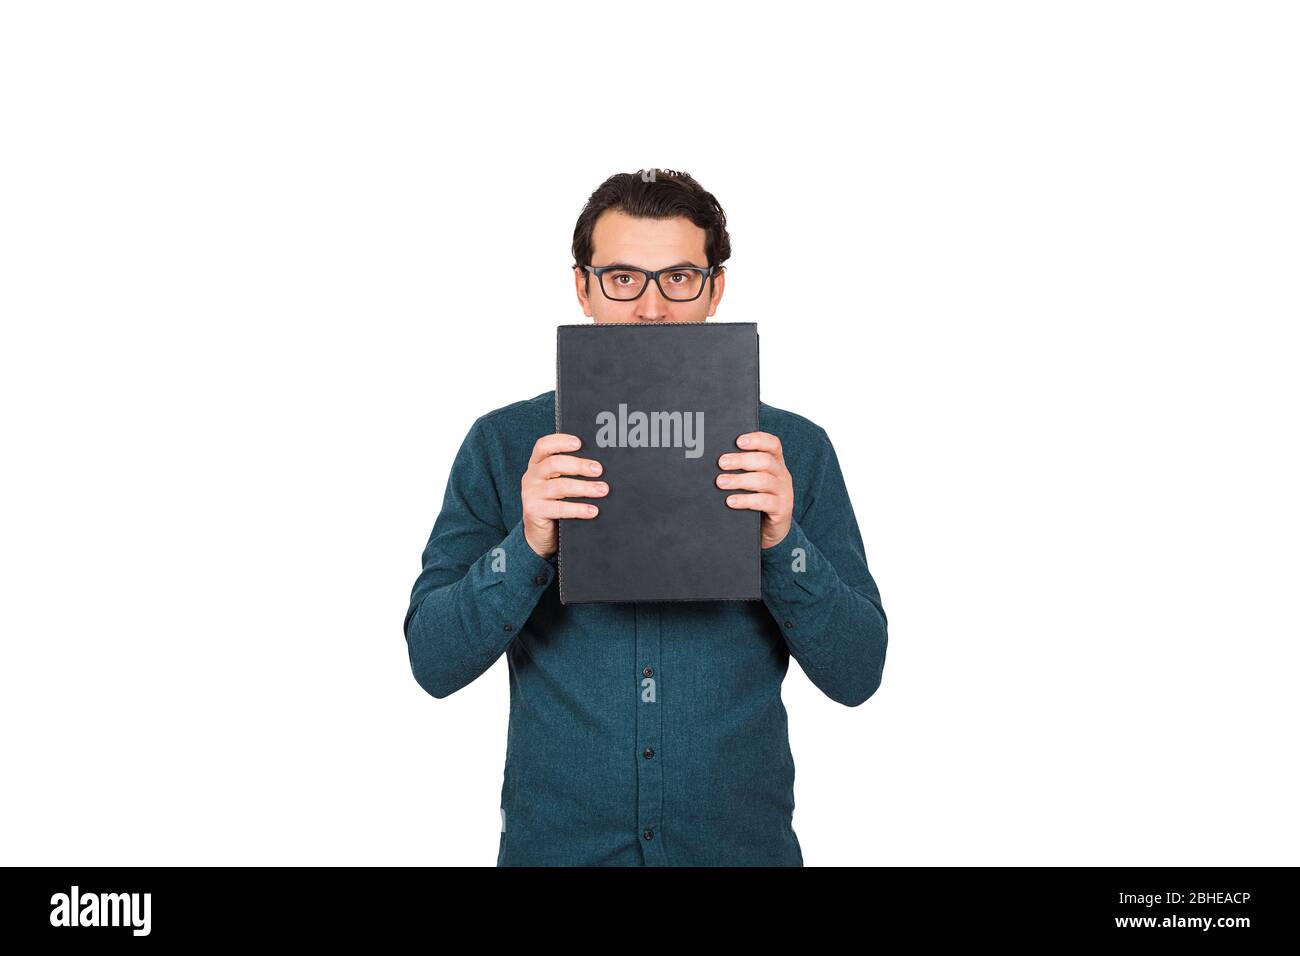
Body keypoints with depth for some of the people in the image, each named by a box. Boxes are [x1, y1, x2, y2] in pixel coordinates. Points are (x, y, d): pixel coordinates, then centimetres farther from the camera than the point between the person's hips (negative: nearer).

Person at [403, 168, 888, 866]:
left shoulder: (793, 449, -4)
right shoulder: (504, 445, -5)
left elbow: (856, 674, -7)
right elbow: (434, 663, -8)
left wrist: (784, 544, -23)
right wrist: (527, 548, -25)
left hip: (741, 841, 1)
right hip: (555, 845, 0)